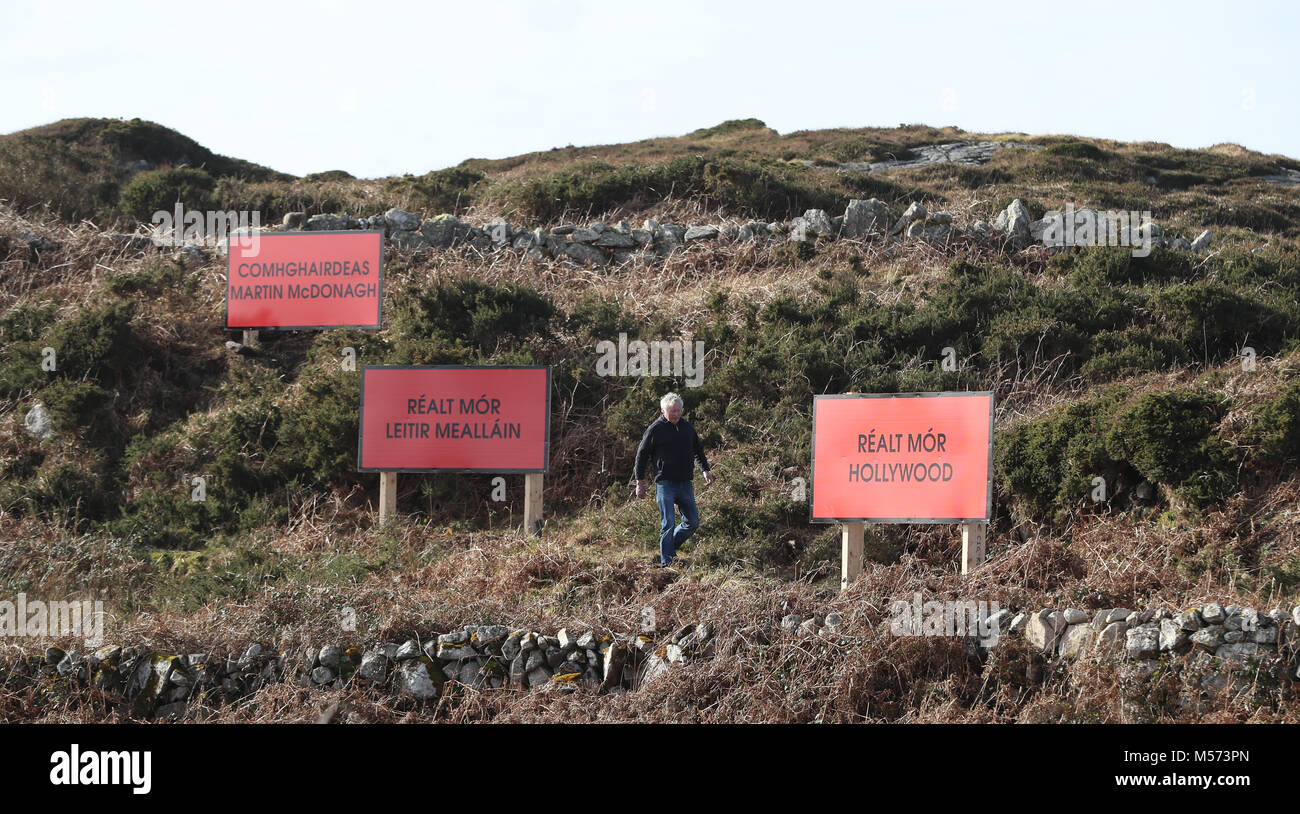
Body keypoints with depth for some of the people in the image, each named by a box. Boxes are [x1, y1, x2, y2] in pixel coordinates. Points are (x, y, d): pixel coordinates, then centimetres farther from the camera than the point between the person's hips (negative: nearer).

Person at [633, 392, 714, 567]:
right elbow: (641, 455, 0)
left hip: (685, 484, 5)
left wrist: (705, 470, 15)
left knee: (693, 522, 5)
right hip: (665, 484, -5)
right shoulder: (655, 429, -4)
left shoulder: (687, 427, 12)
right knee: (668, 523, -8)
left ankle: (671, 544, 25)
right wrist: (640, 482, -2)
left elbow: (698, 450, 26)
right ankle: (666, 562, -3)